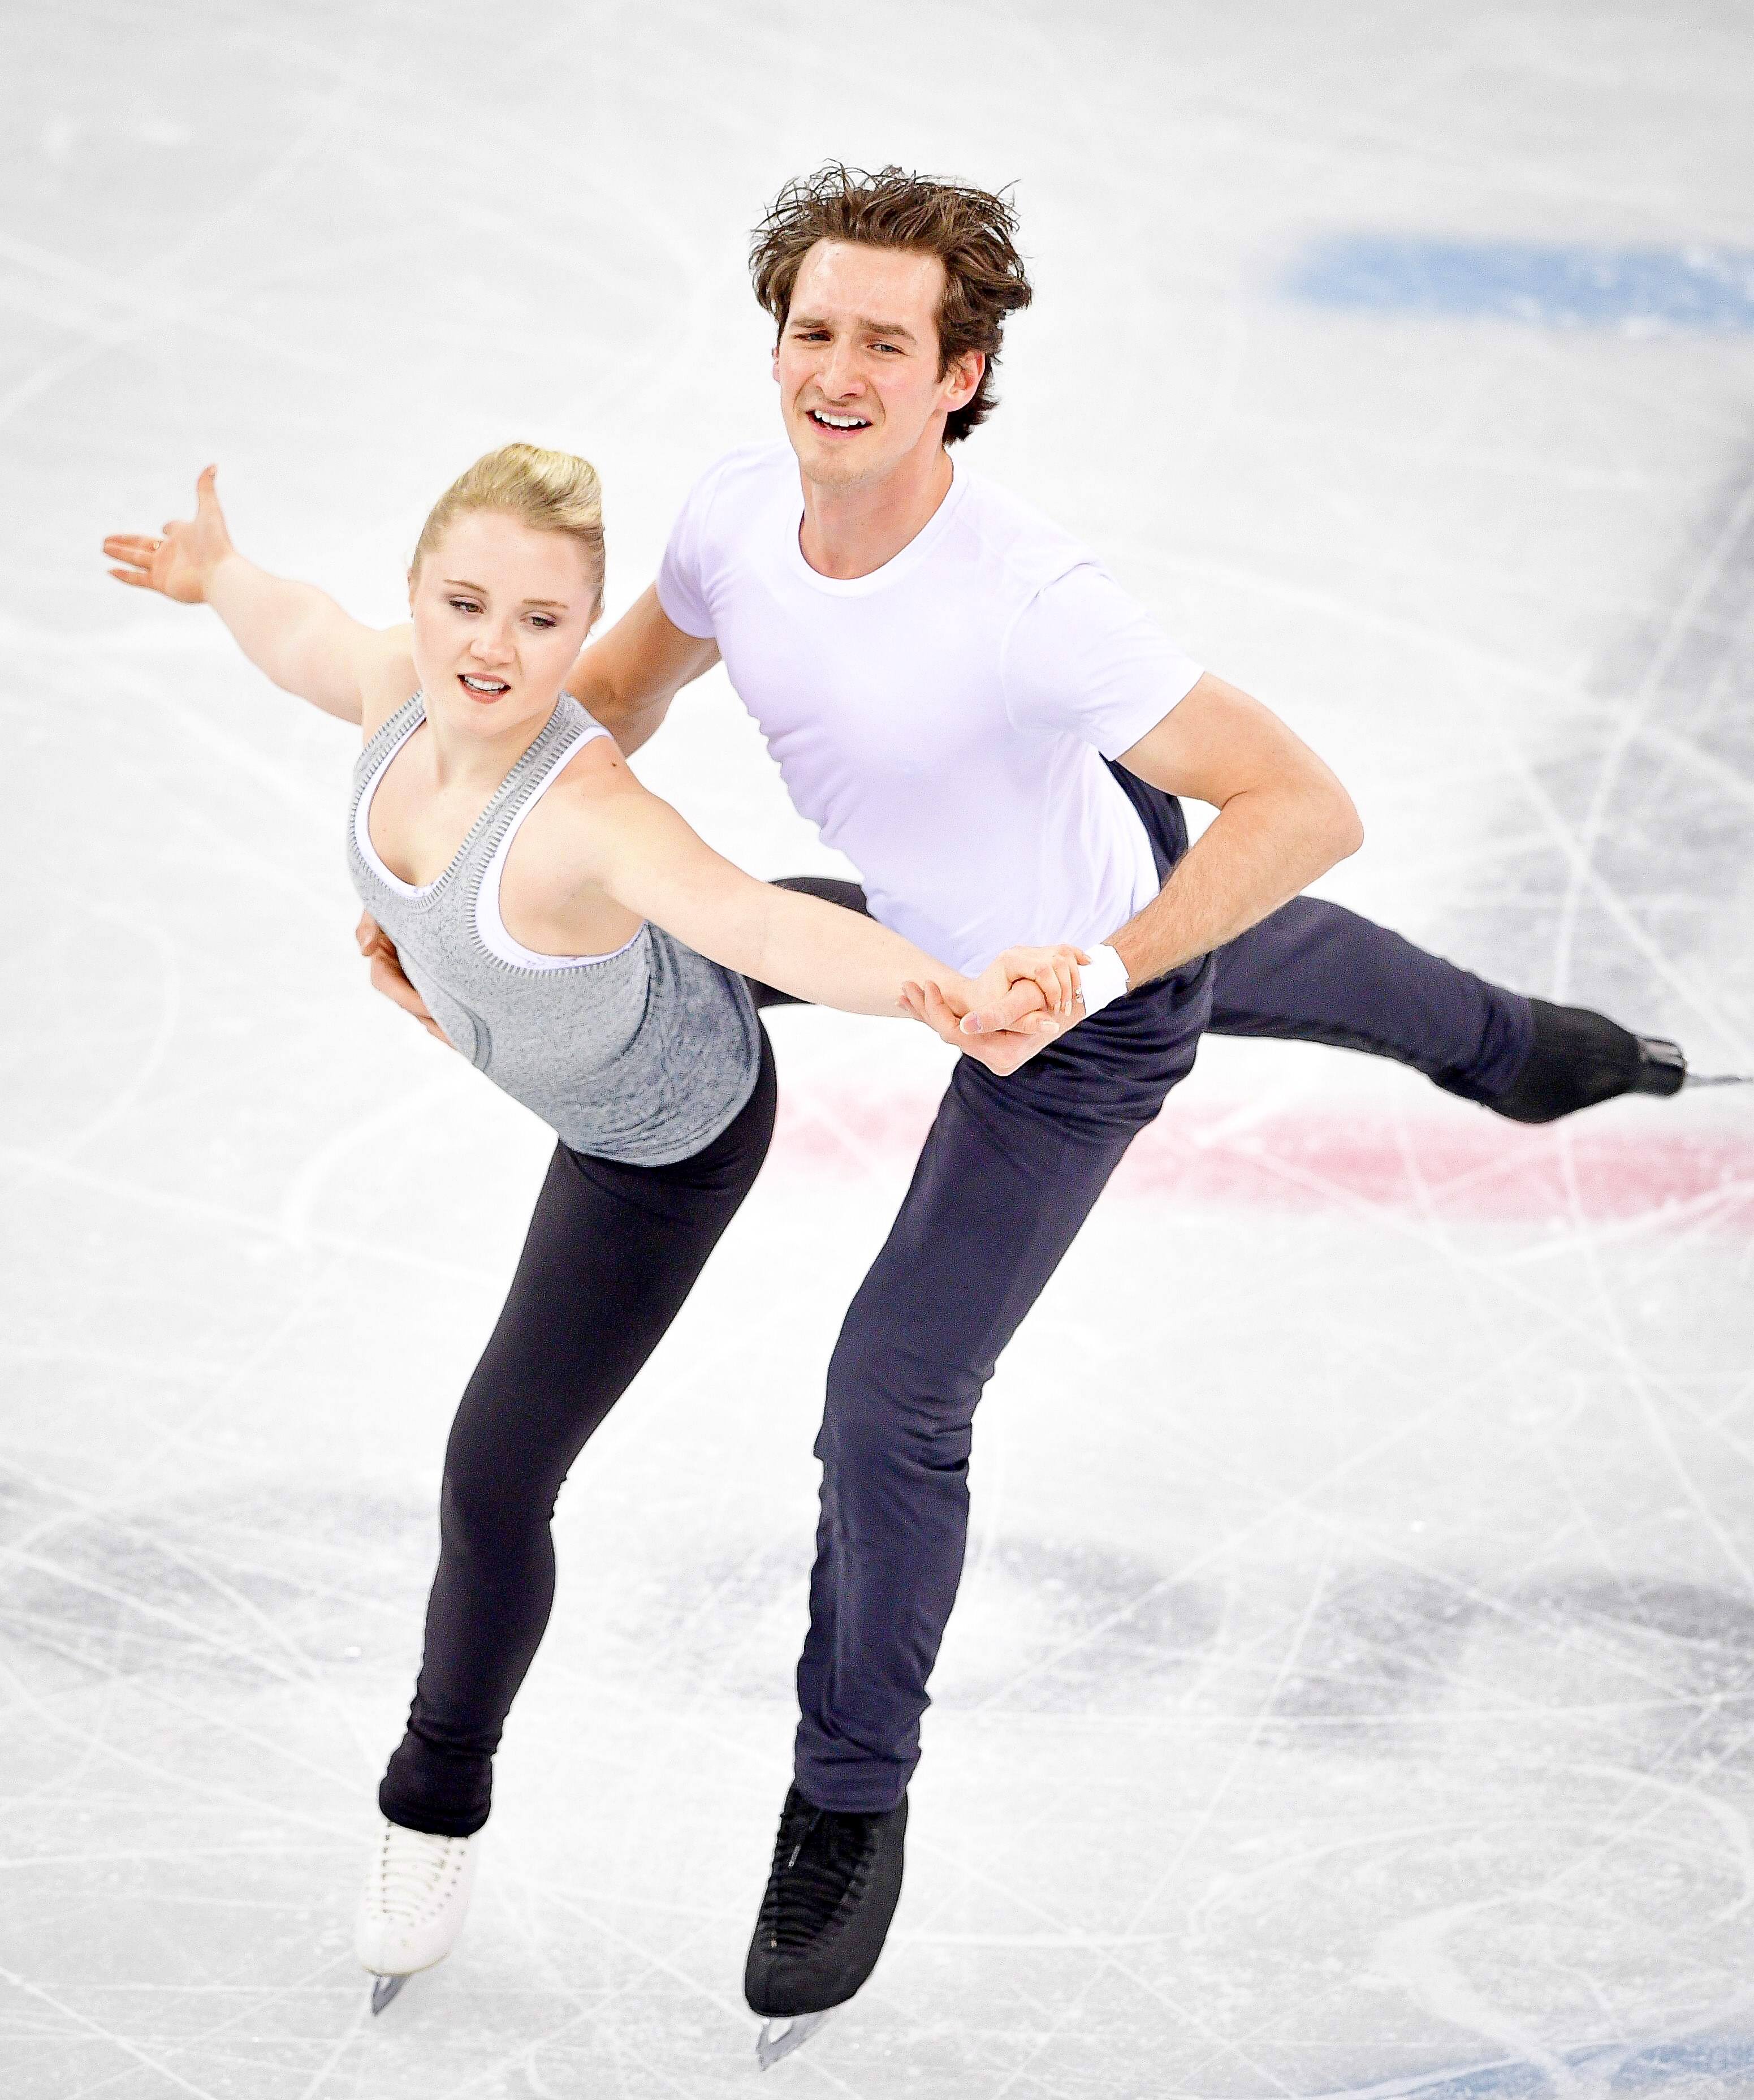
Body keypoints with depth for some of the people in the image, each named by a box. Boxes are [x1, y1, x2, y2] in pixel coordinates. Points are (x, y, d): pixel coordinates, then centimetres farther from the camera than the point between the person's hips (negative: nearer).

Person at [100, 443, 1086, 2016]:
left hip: (662, 1149, -7)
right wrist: (216, 571, 18)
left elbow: (759, 924, -63)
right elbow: (296, 632, -3)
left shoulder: (586, 813, -46)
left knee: (498, 1477, -1)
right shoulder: (396, 692, -26)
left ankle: (439, 1811, 23)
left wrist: (948, 996, -81)